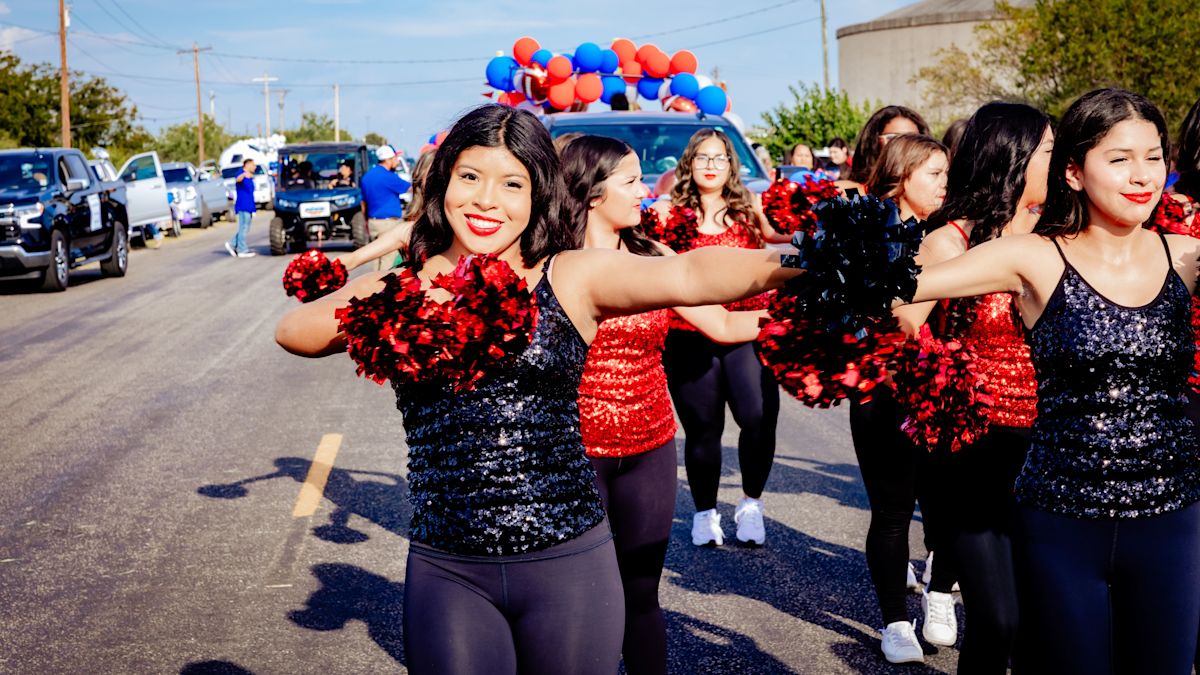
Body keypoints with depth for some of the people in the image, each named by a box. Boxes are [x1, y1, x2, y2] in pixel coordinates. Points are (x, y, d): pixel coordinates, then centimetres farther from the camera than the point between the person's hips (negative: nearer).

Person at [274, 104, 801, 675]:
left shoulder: (571, 278, -1)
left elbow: (689, 274, -18)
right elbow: (293, 332, -10)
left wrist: (785, 263, -37)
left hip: (570, 564, 0)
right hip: (448, 575, 1)